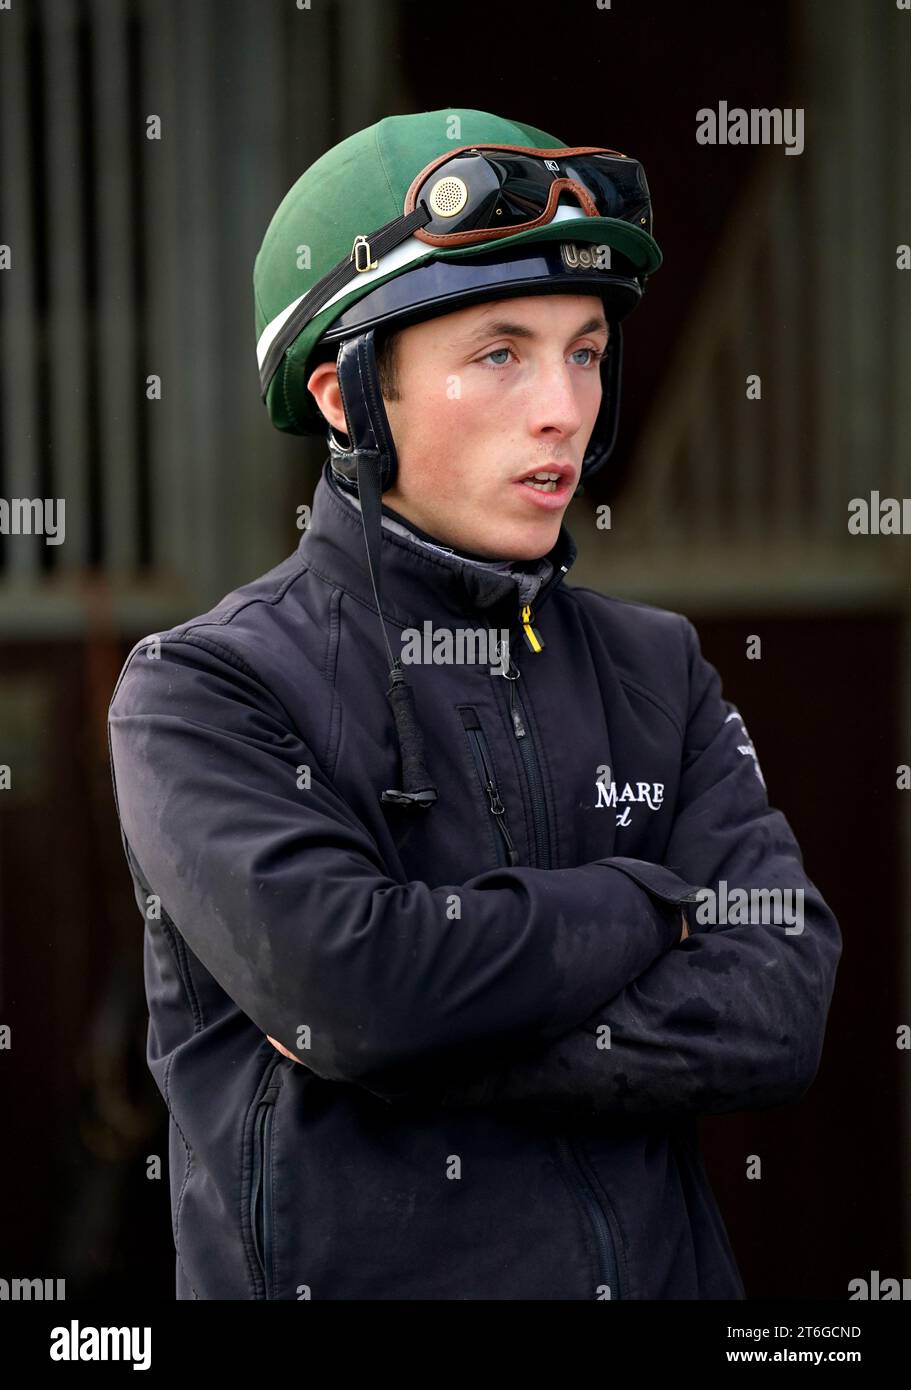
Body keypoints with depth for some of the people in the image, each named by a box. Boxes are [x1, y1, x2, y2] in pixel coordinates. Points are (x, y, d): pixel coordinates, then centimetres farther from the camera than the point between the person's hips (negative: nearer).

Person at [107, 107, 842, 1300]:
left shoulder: (655, 672, 4)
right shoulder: (202, 696, -9)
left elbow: (780, 1013, -9)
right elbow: (345, 977, -25)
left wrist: (439, 1058, -18)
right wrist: (652, 900, -12)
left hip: (663, 1265, 4)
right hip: (345, 1265, -4)